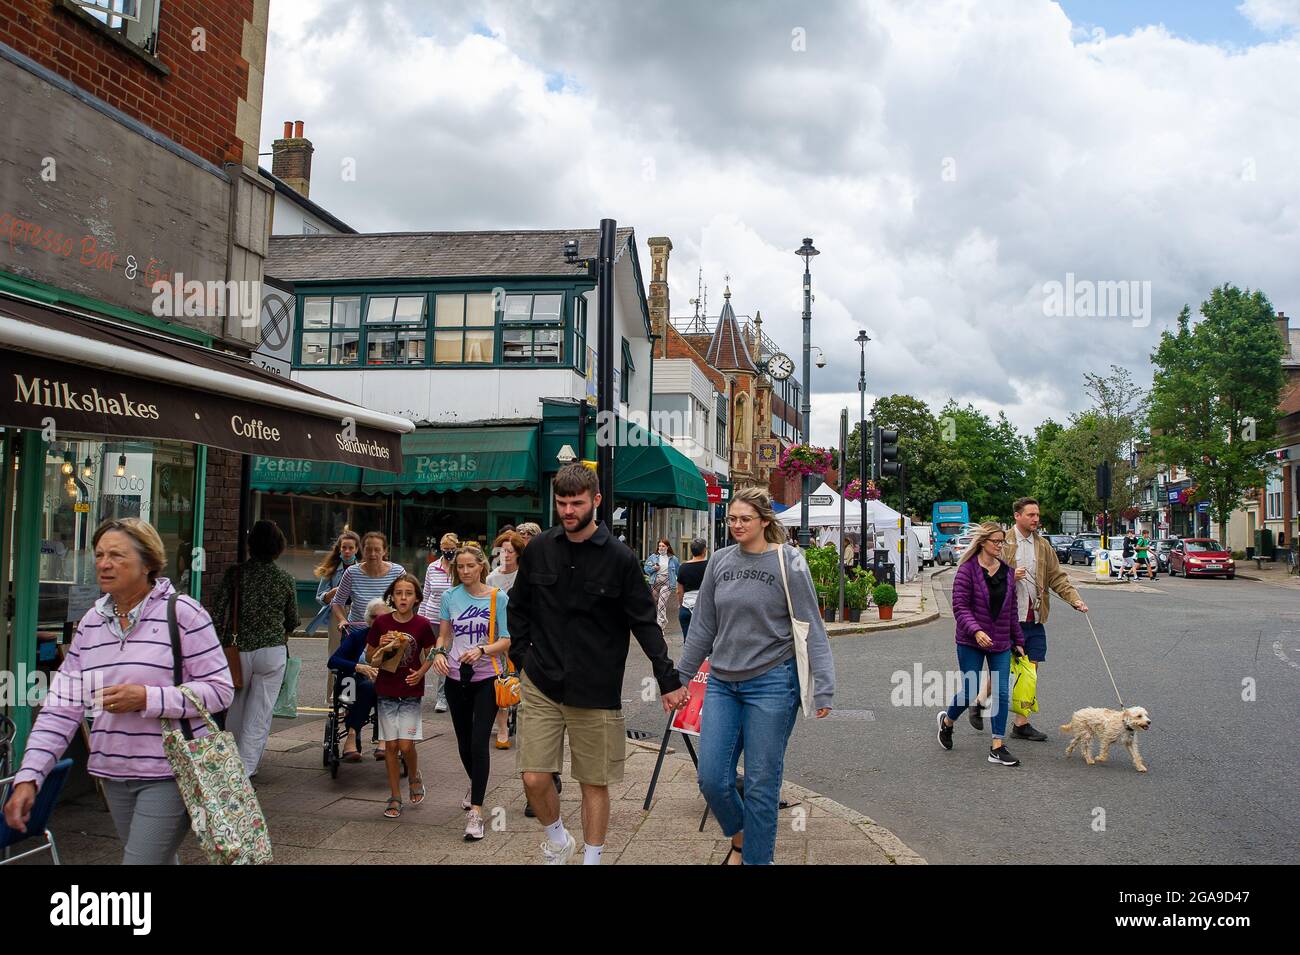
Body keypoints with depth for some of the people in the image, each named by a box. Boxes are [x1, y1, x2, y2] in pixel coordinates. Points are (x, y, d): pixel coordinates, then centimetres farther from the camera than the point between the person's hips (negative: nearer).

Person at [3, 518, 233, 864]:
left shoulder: (182, 613, -11)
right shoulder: (91, 622, 7)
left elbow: (220, 689, -12)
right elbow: (61, 706, 6)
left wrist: (147, 698, -22)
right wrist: (29, 777, -3)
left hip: (169, 773, -6)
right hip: (115, 775, 6)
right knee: (157, 860, 18)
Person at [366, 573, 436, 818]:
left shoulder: (422, 625, -6)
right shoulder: (381, 622, -4)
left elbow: (431, 655, 8)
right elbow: (369, 658, 4)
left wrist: (421, 672, -10)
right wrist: (381, 646, -15)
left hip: (411, 691, -1)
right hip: (386, 691, 1)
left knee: (406, 744, -8)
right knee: (391, 745, 3)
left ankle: (414, 776, 23)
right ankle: (395, 798, 15)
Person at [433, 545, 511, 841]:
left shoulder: (498, 598, -6)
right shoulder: (450, 597, 3)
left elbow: (506, 641, -6)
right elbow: (444, 635, 10)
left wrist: (482, 650, -23)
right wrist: (439, 653, -11)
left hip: (486, 678, -4)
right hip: (456, 678, 4)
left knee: (479, 742, -12)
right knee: (464, 742, 16)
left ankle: (475, 812, -9)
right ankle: (476, 784, 45)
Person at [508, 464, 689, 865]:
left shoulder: (620, 558, -7)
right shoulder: (538, 549, 2)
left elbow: (645, 623, -3)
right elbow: (518, 607, 15)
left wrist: (668, 680, -6)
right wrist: (522, 655, 6)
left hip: (596, 693, -2)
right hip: (541, 685, 2)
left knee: (595, 783, 7)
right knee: (535, 778, 0)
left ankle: (591, 857, 27)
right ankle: (558, 840, 29)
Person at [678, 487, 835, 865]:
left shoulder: (788, 562, -6)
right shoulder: (720, 561, 6)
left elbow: (811, 629, -7)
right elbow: (702, 627, 12)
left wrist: (822, 687, -12)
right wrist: (680, 676, 13)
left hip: (771, 683, -4)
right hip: (722, 683, 4)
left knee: (761, 784, 3)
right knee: (712, 778, 4)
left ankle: (755, 857, 23)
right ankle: (739, 837, 32)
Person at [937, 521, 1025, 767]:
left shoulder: (1008, 571, 7)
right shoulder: (967, 570, -9)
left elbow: (1012, 609, 13)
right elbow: (960, 606, -14)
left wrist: (1018, 640, 13)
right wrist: (976, 631, -27)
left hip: (1001, 642, 5)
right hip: (971, 642, -5)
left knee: (1002, 693, -1)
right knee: (970, 691, 0)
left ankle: (998, 747, 6)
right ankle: (947, 721, 30)